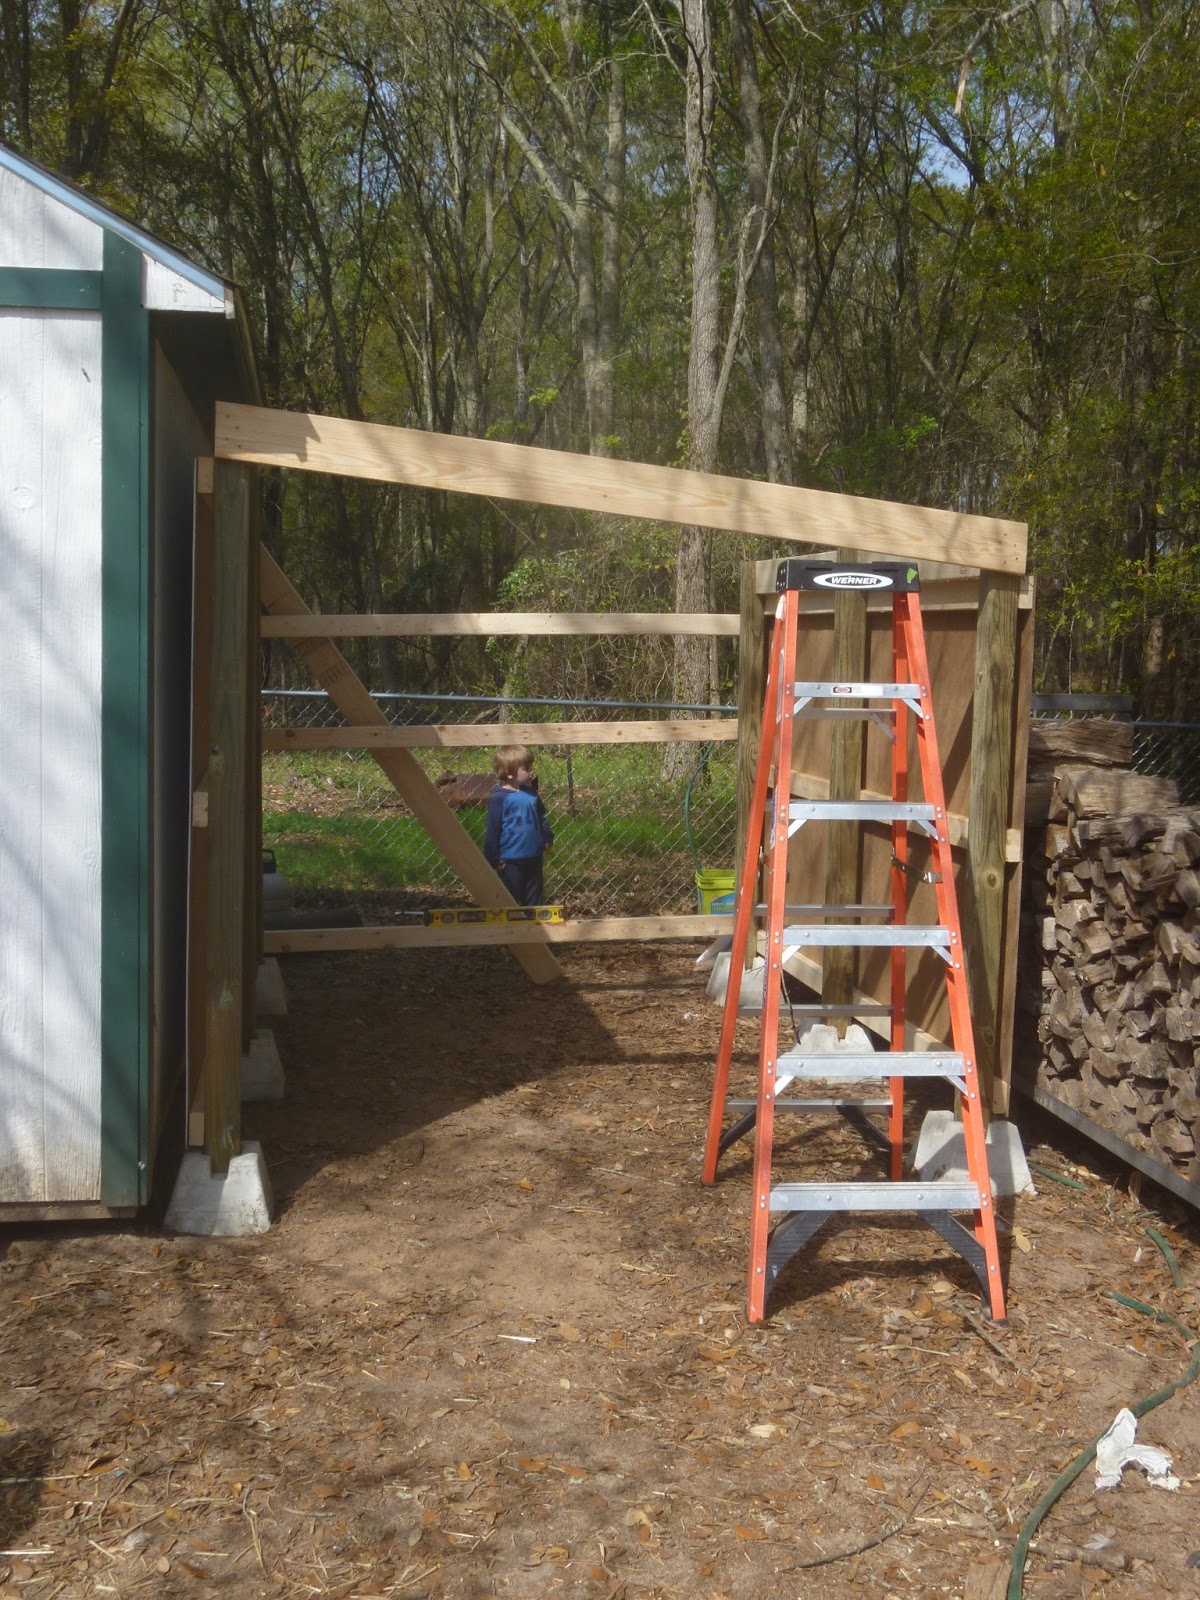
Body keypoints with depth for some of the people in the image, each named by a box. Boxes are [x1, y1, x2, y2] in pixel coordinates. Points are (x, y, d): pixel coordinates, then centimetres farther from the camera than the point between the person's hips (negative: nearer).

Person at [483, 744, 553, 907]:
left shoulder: (531, 793, 4)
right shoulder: (499, 798, -16)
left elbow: (542, 818, 18)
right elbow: (492, 830, -13)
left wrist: (547, 837, 7)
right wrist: (493, 859, -11)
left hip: (534, 858, 6)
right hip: (511, 862, -6)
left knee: (535, 900, 16)